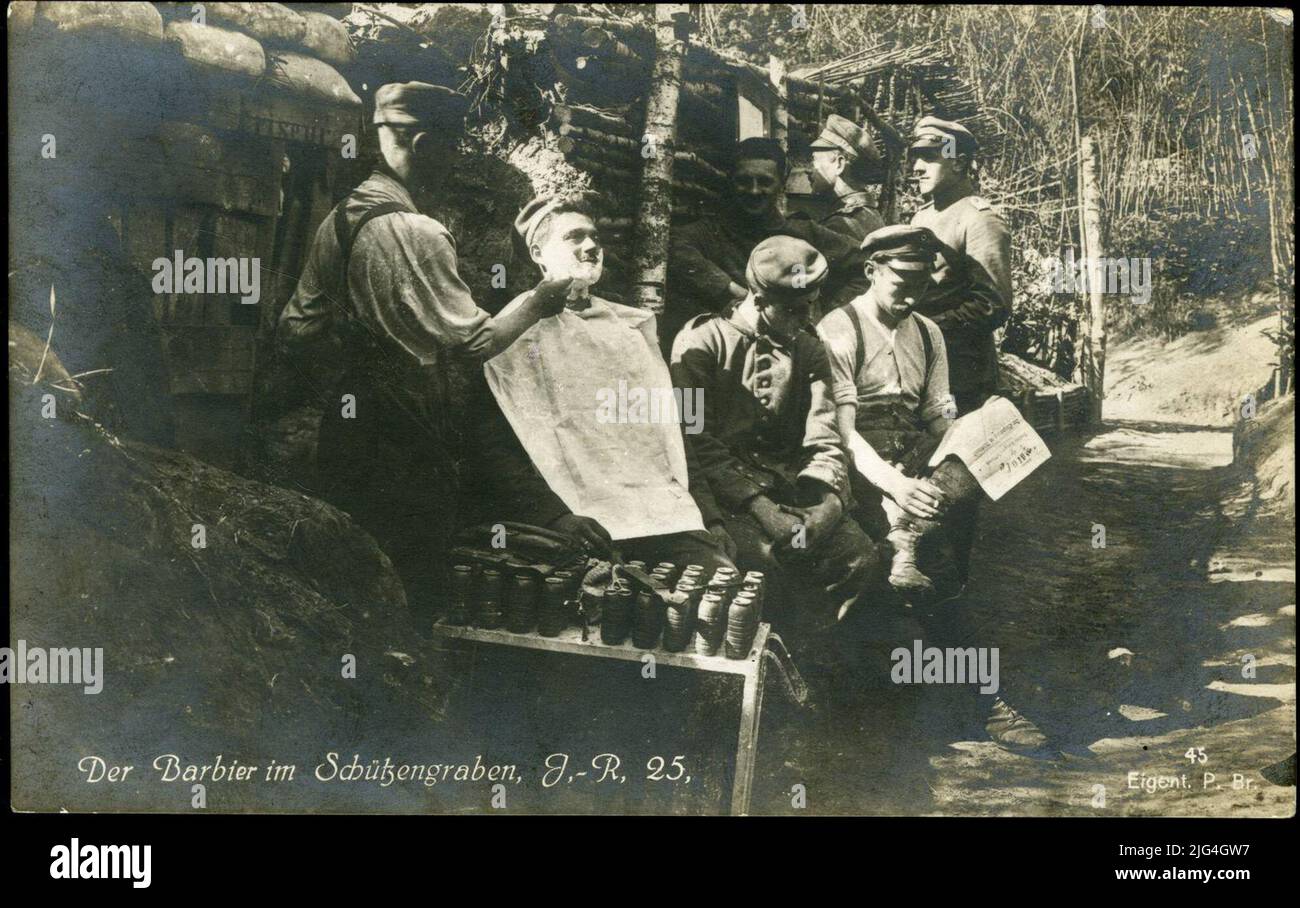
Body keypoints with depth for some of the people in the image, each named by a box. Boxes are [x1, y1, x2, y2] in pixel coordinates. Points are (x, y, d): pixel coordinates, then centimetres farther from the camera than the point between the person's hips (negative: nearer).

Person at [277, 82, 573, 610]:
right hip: (408, 448, -8)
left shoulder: (336, 223, 5)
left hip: (345, 427, 8)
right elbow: (474, 343, -19)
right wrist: (539, 303, -5)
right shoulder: (418, 235, -19)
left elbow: (295, 330, 9)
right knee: (411, 588, 5)